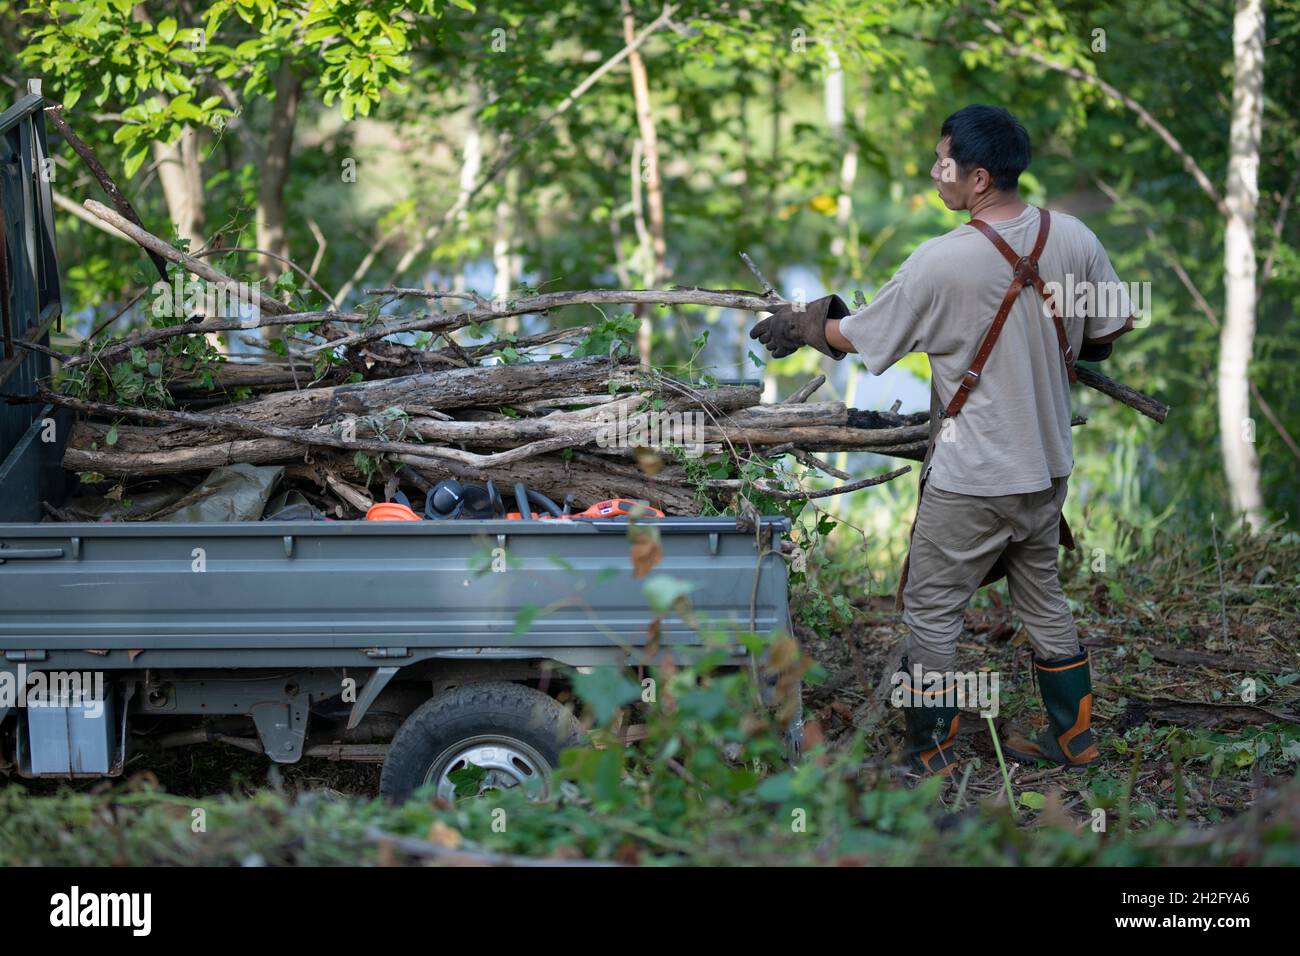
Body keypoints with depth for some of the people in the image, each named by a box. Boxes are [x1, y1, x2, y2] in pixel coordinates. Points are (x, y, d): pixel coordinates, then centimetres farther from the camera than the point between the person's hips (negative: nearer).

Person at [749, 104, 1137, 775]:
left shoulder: (942, 262, -22)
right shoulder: (1072, 237, -6)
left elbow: (860, 337, -10)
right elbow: (1110, 331, 7)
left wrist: (798, 325, 9)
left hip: (971, 480, -6)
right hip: (1049, 467, 6)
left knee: (930, 614, 8)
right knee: (1043, 601, 22)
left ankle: (929, 757, 15)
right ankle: (1073, 738, 30)